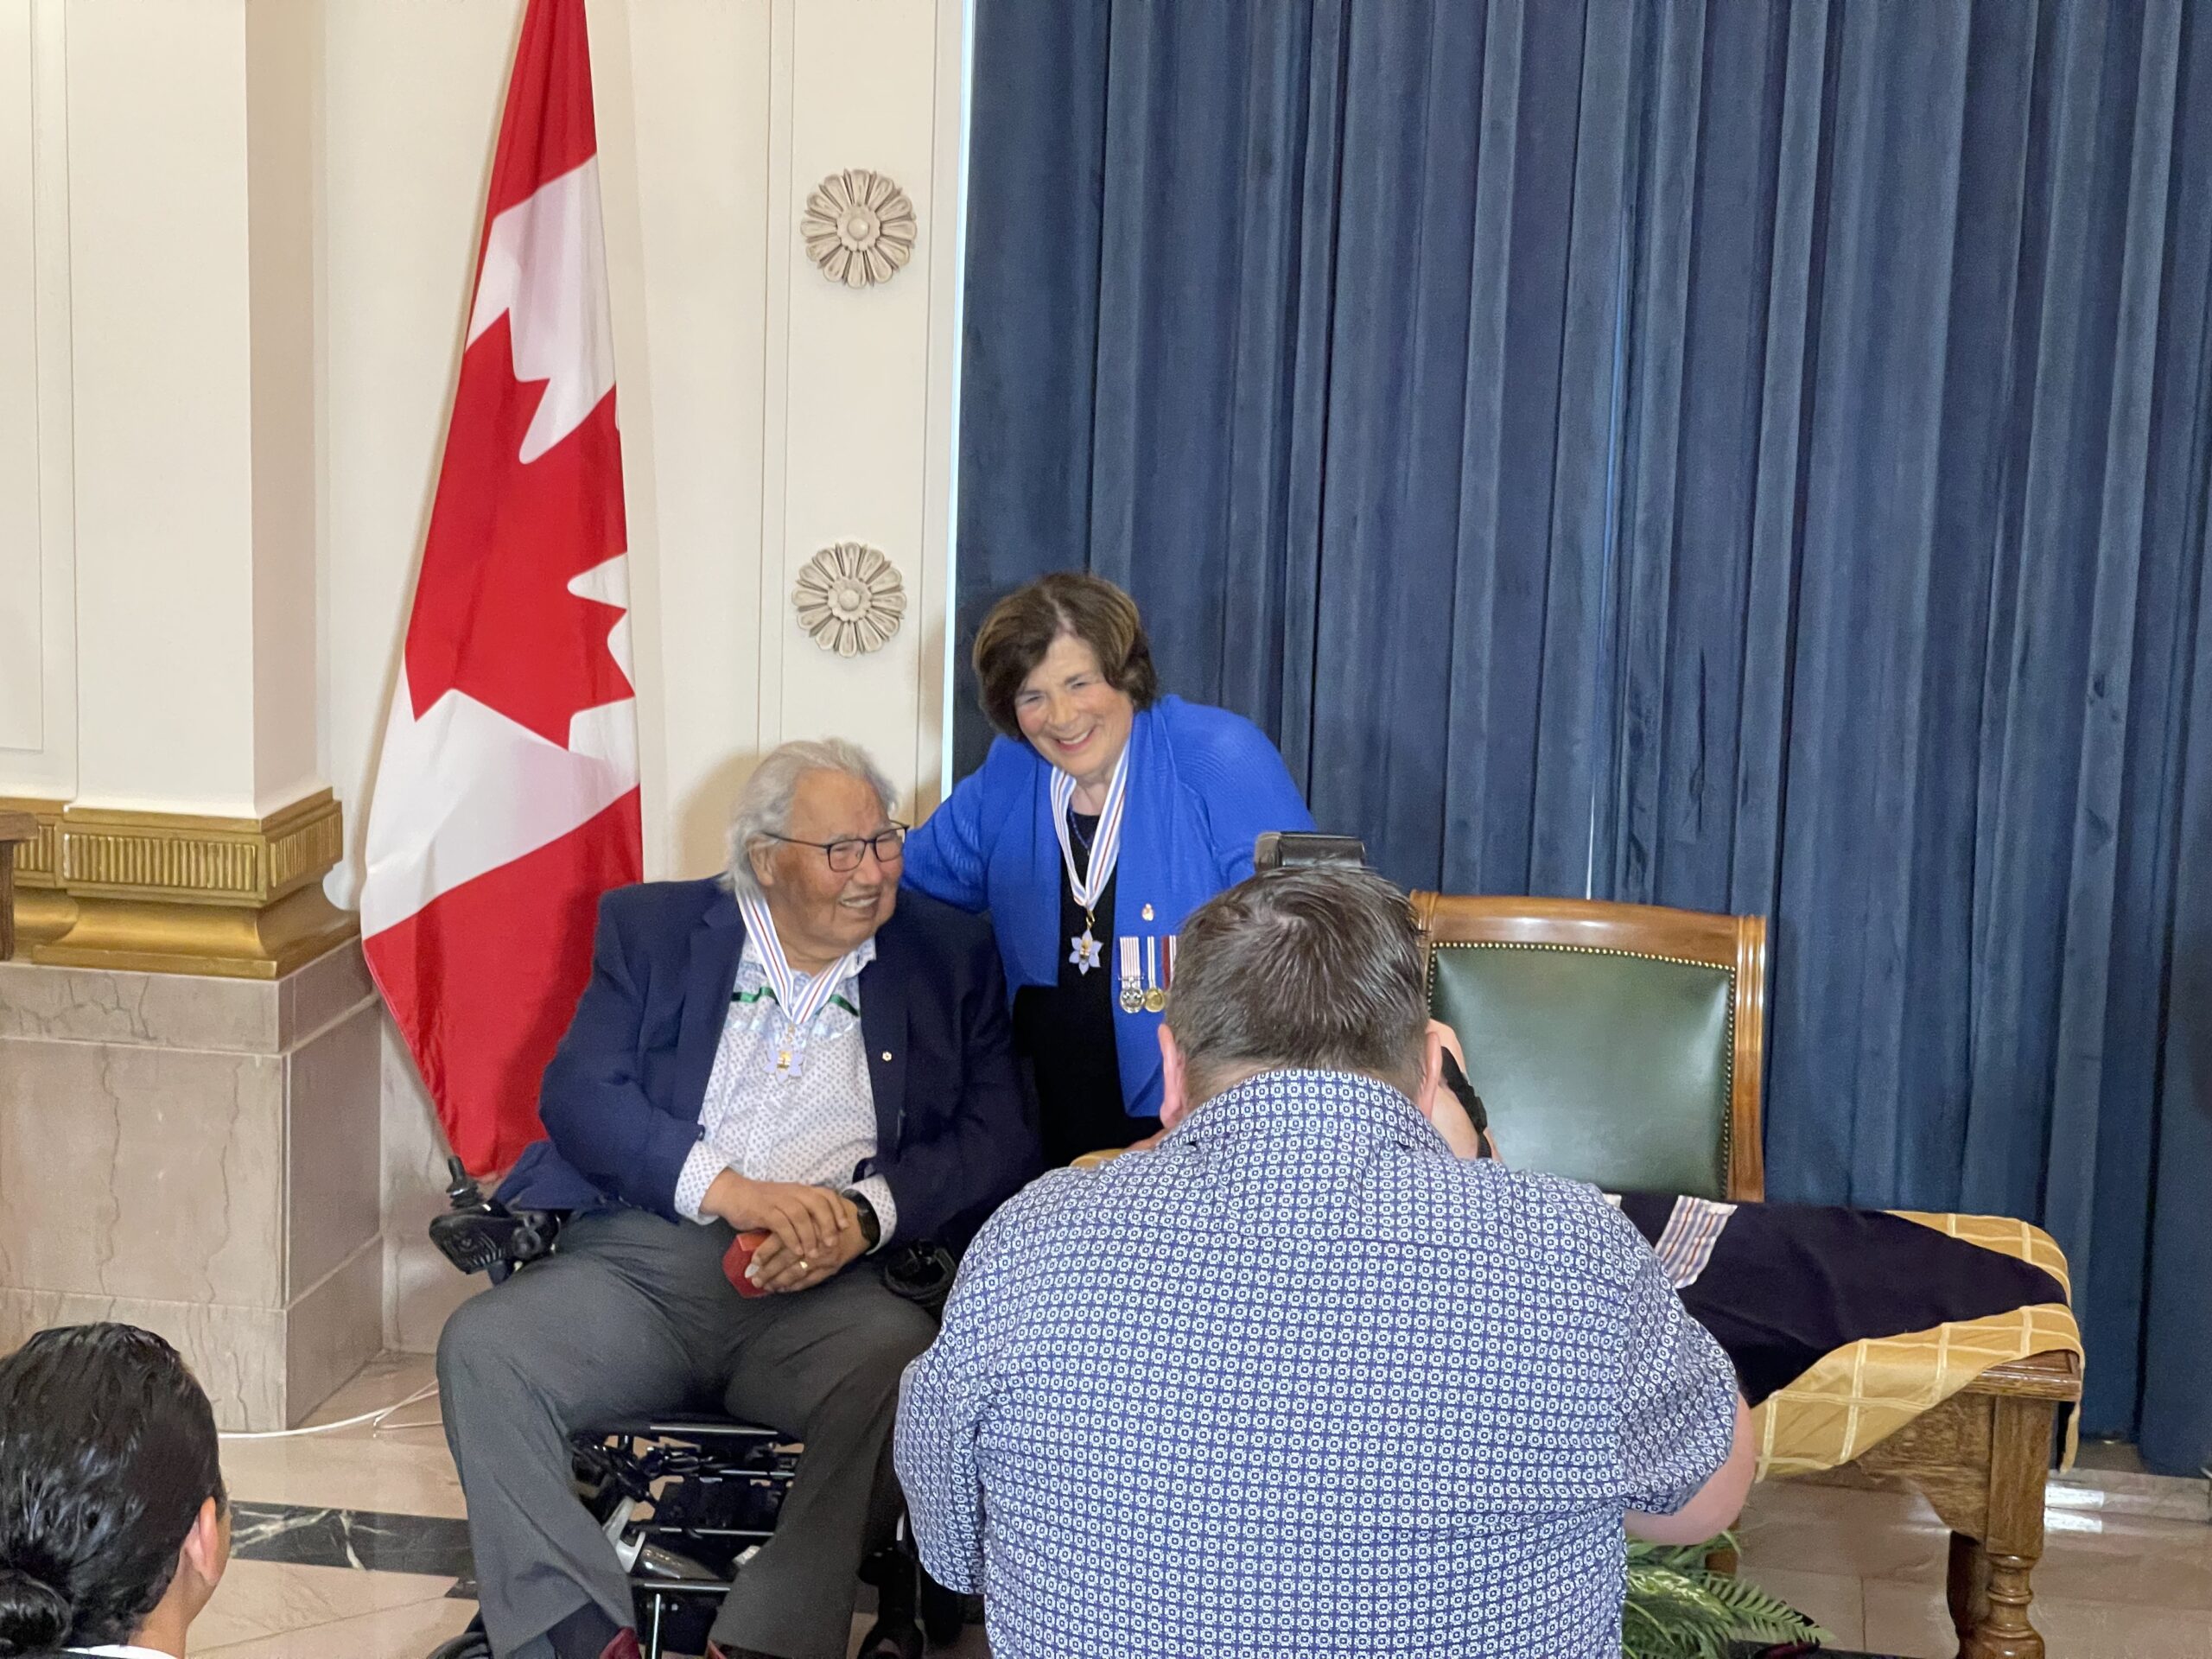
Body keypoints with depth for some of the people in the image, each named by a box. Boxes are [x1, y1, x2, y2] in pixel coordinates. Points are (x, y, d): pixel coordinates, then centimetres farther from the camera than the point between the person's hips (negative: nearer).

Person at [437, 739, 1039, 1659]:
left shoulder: (948, 954, 14)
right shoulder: (650, 928, 13)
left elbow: (999, 1139, 5)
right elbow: (579, 1093, 0)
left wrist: (867, 1214, -14)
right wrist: (731, 1191, -16)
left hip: (835, 1284, -1)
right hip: (642, 1261, 1)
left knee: (905, 1372, -34)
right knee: (481, 1347, -25)